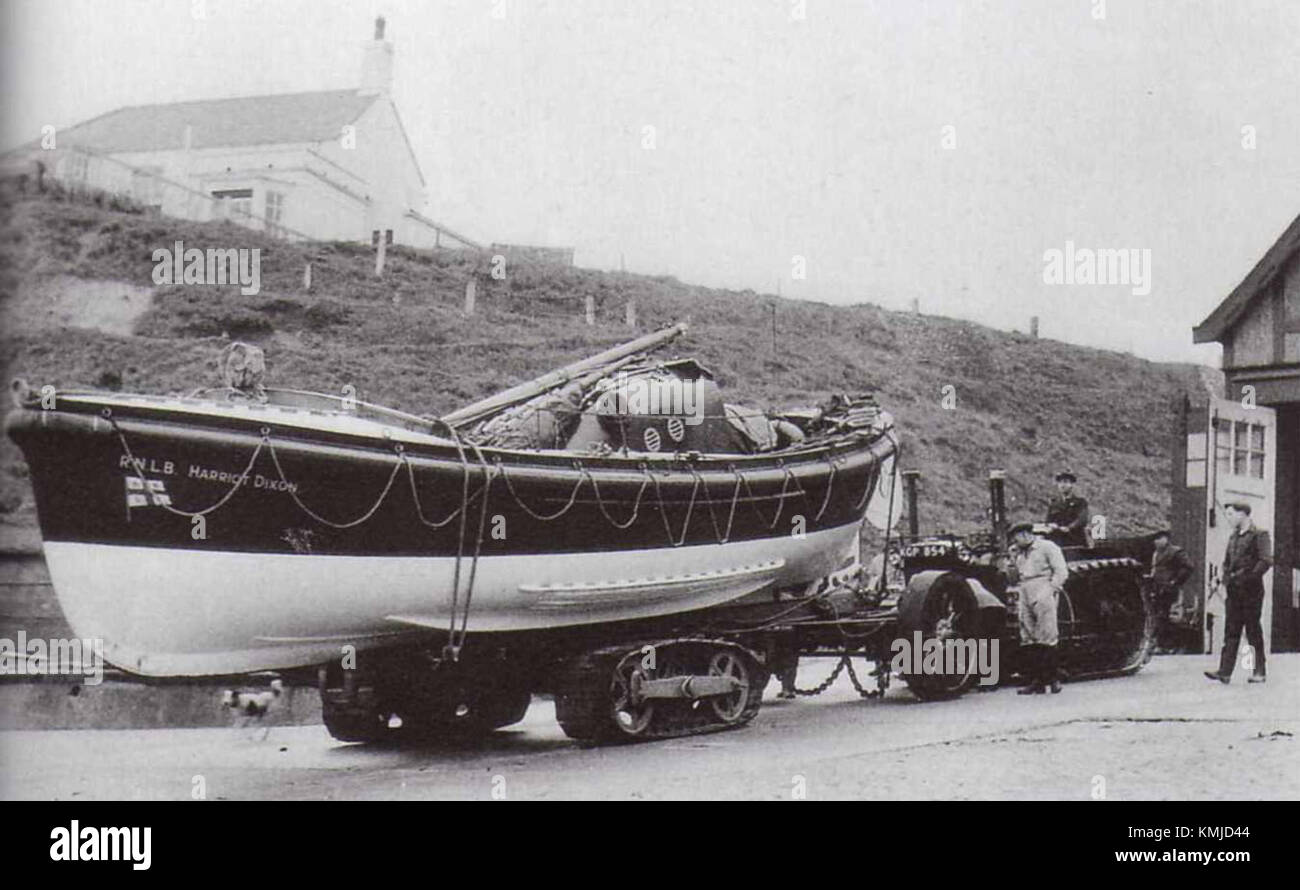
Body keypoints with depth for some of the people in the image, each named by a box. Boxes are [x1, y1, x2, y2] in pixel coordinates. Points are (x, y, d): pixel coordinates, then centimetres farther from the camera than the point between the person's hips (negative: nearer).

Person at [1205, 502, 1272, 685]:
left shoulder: (1259, 535, -5)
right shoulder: (1233, 537, 17)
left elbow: (1266, 561, -14)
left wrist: (1248, 578, -16)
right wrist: (1226, 584, 9)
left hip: (1251, 591, -6)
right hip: (1234, 591, 6)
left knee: (1254, 632, 0)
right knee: (1231, 632, 1)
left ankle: (1259, 672, 9)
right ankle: (1224, 671, -3)